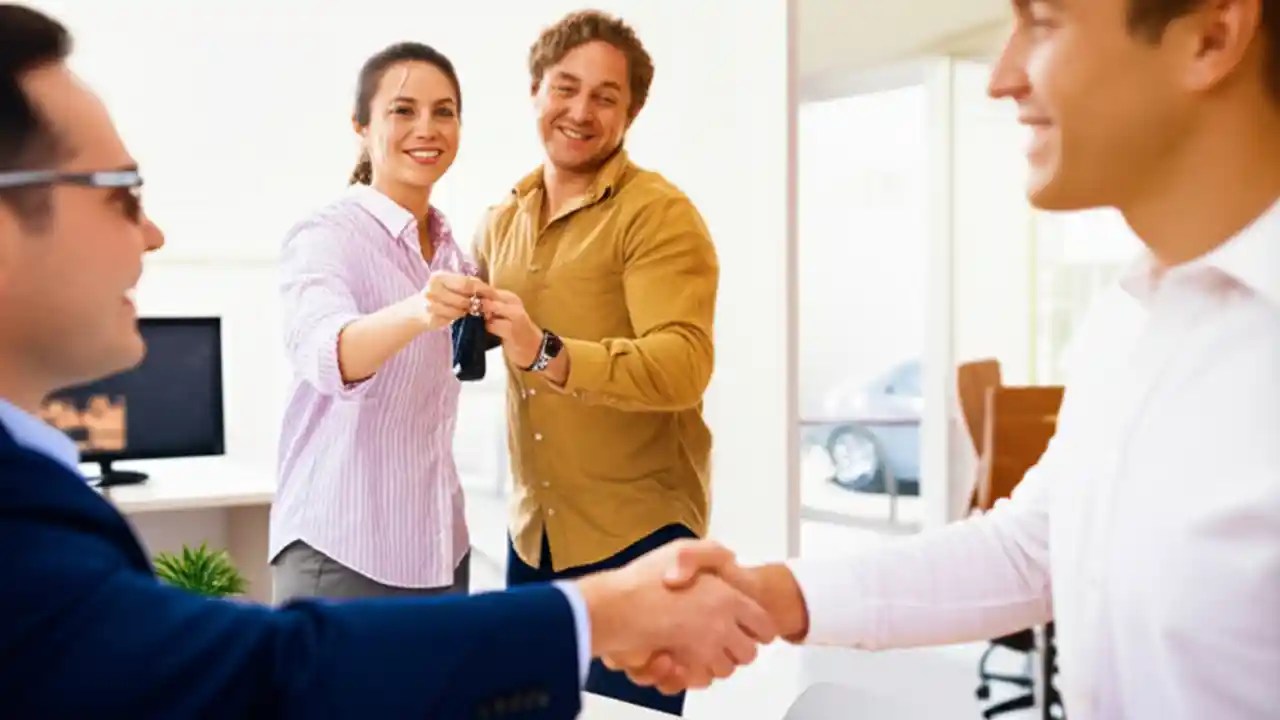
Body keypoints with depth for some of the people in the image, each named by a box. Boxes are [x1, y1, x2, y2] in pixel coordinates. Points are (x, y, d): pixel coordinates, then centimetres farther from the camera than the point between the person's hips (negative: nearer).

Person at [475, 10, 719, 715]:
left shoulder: (659, 214, -12)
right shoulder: (502, 221, 9)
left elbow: (683, 366, -26)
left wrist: (549, 355, -37)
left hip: (639, 532, -6)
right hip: (533, 531, 6)